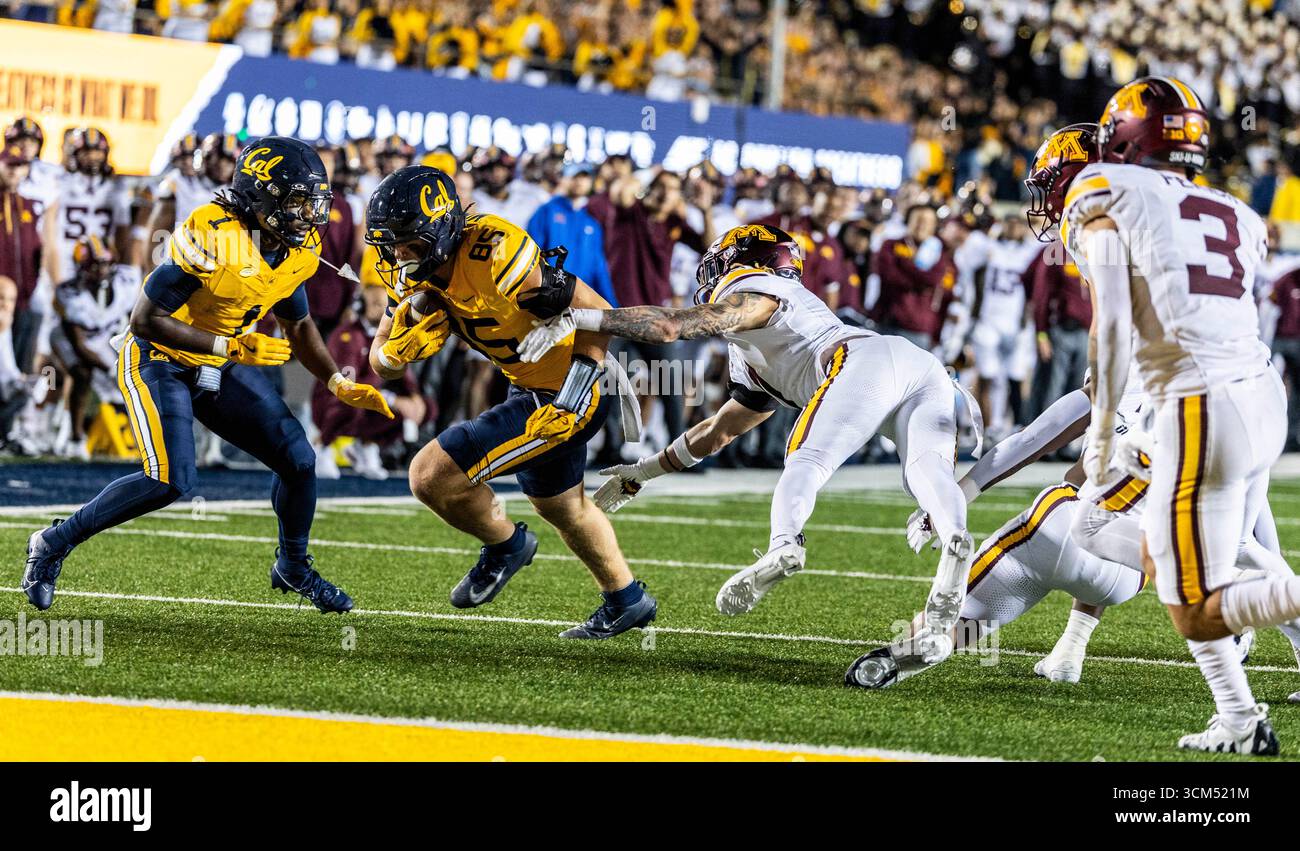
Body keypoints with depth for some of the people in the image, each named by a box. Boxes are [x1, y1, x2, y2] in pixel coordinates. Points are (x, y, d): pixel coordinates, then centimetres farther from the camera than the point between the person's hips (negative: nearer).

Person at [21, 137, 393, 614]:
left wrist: (339, 384, 0)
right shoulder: (212, 238, -29)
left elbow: (298, 325, 13)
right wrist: (231, 347, -30)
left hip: (220, 368, 7)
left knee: (297, 460, 1)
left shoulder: (298, 252, -5)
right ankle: (54, 545, -5)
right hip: (159, 360, -7)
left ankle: (293, 567, 28)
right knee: (172, 481, -22)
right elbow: (145, 318, -27)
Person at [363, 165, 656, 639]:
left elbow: (596, 315, -26)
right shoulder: (416, 275, -6)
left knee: (432, 476, -15)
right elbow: (381, 366, -1)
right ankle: (626, 599, 52)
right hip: (527, 384, 10)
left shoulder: (493, 259, -31)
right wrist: (405, 344, -24)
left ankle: (504, 545, 14)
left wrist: (570, 400, -29)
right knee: (556, 503, 32)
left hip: (569, 388, -10)